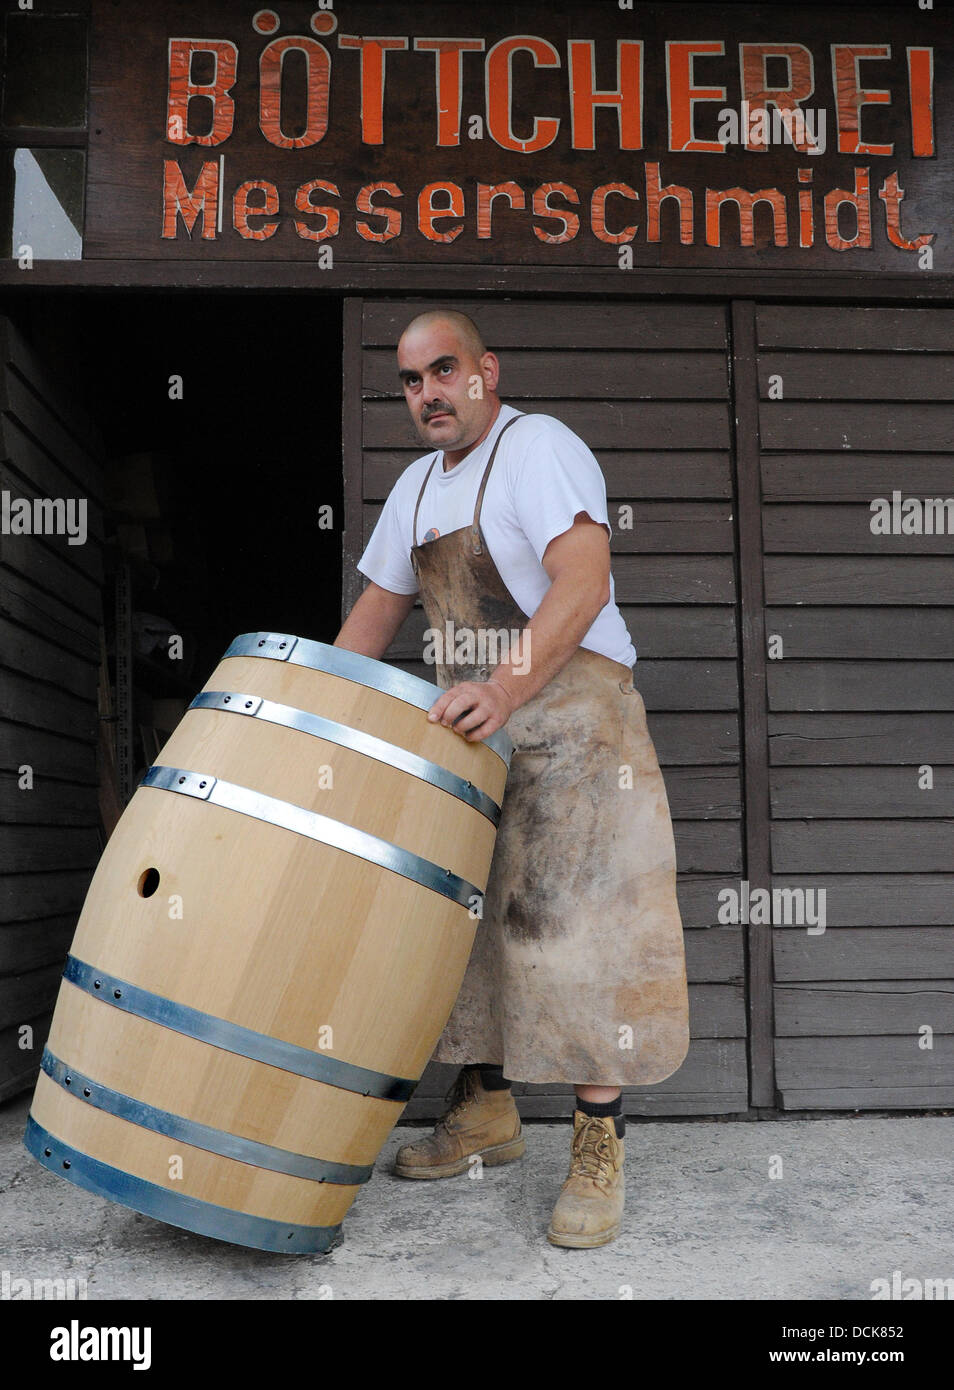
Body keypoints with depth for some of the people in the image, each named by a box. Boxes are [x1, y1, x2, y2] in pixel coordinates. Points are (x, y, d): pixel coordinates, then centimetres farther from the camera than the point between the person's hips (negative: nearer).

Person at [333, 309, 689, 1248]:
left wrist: (505, 688, -34)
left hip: (570, 716, -8)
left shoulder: (539, 448, -9)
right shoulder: (417, 486, 16)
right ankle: (485, 1109, 23)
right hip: (464, 720, 8)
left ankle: (598, 1147, -1)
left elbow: (583, 583, -23)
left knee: (574, 920, -10)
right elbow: (376, 609, 22)